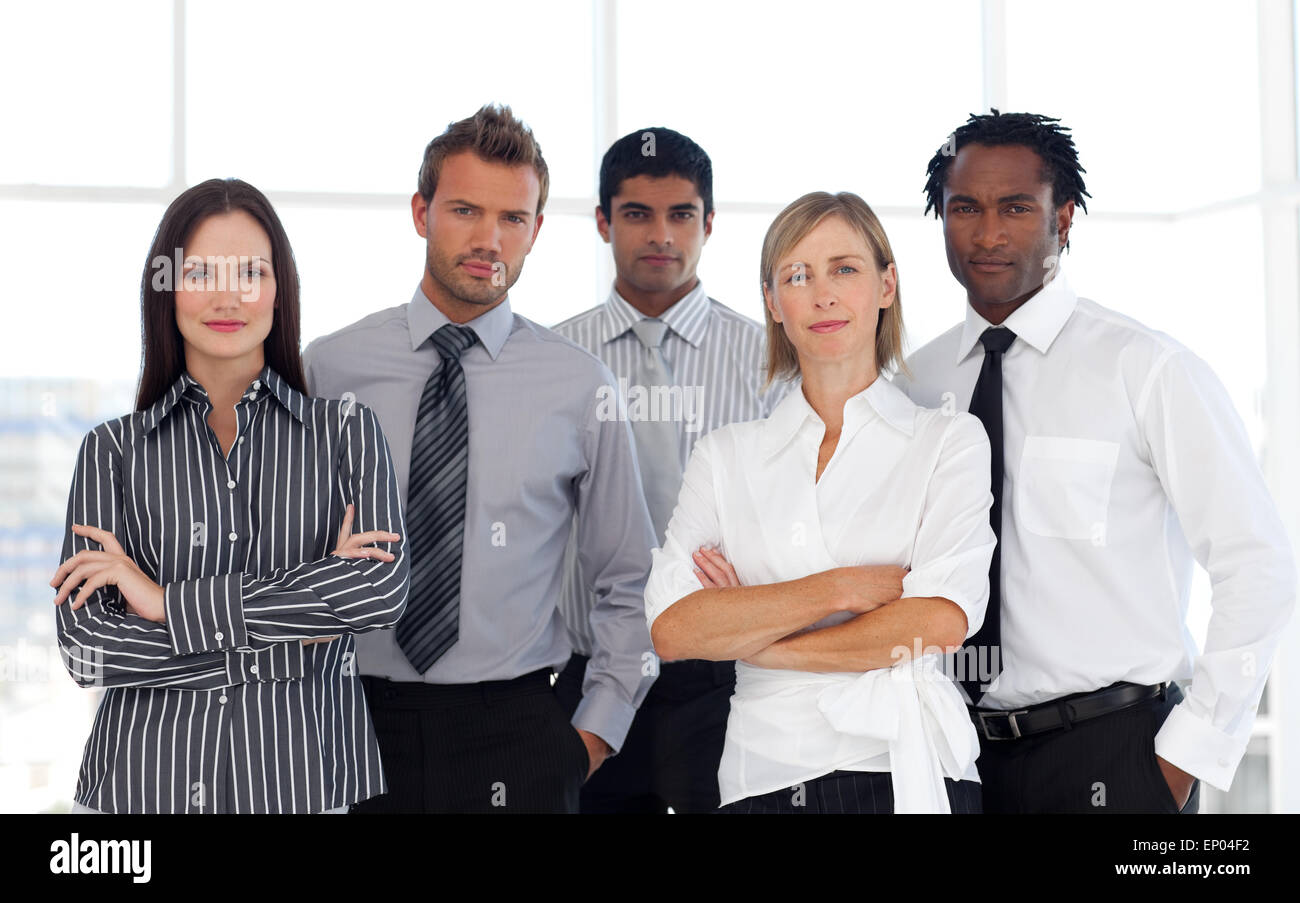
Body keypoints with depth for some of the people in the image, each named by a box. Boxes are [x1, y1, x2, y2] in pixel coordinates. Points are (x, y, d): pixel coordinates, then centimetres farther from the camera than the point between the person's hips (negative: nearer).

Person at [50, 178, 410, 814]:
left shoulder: (347, 433, 2)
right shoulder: (113, 450, 2)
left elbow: (383, 587, -14)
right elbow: (85, 648, -8)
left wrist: (168, 600, -14)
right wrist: (293, 634, -14)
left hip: (306, 778, 0)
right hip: (147, 778, 0)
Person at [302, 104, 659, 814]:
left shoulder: (579, 386, 0)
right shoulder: (330, 367, 0)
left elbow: (629, 583, 9)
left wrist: (597, 730, 3)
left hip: (514, 732, 0)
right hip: (354, 722, 0)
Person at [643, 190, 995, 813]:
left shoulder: (949, 442, 2)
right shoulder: (724, 456, 8)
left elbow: (939, 624, -12)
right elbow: (670, 629, -5)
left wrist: (749, 635, -7)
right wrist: (839, 589, -14)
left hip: (903, 777, -2)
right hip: (763, 778, 2)